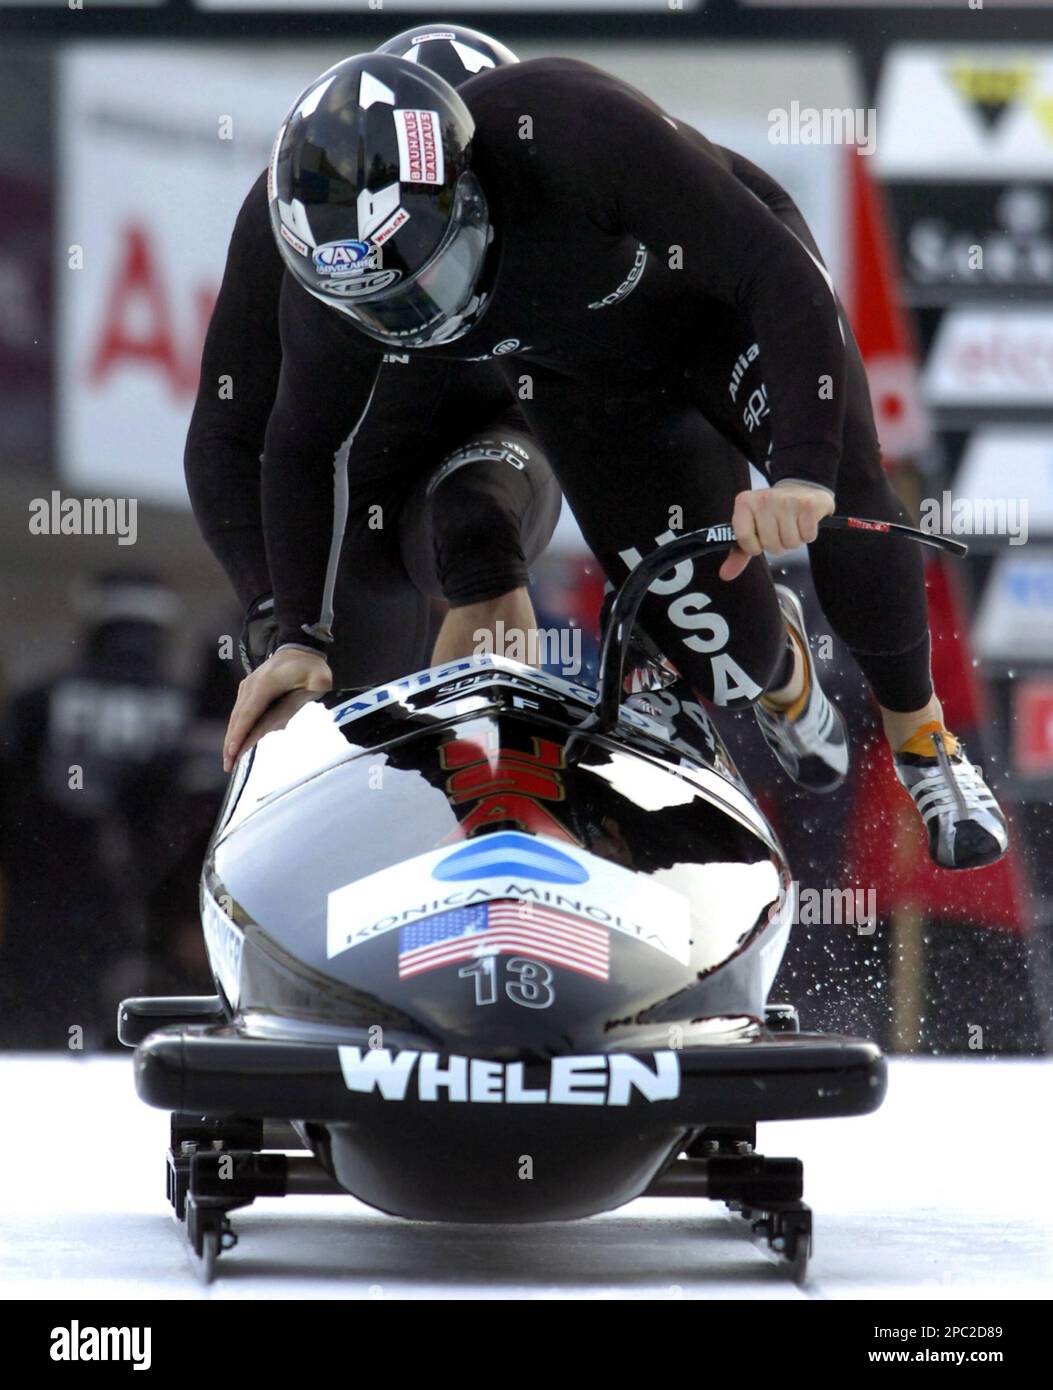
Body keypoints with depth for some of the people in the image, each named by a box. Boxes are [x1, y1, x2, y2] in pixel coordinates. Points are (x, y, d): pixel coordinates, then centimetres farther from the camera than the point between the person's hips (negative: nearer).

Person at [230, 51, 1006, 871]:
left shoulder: (575, 130, -43)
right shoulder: (329, 288, -29)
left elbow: (786, 277, -42)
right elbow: (299, 449, -8)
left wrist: (805, 467, -55)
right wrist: (299, 636, -17)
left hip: (731, 301, -3)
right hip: (590, 383, 3)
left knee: (846, 519, -24)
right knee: (728, 663, -10)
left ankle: (921, 739, 6)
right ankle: (777, 665, 30)